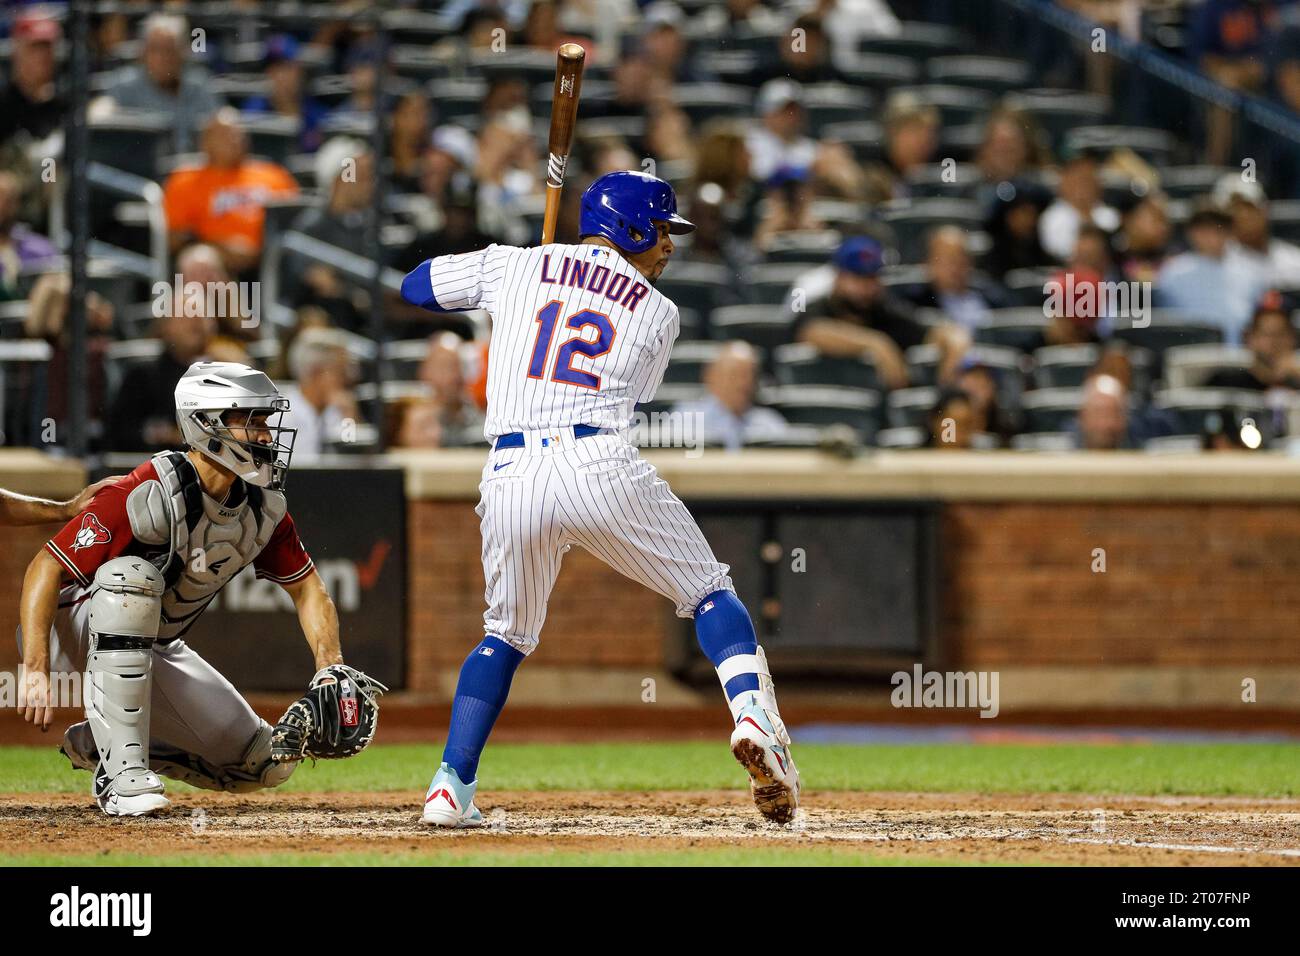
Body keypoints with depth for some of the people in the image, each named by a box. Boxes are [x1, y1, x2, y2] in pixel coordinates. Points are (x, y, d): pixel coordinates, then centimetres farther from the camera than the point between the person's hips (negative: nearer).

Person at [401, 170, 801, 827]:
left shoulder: (516, 267, 16)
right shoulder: (658, 314, 14)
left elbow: (415, 286, 25)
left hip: (510, 476, 2)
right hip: (599, 466, -2)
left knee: (506, 634, 22)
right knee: (710, 592, 13)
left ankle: (451, 786, 9)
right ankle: (753, 713, -13)